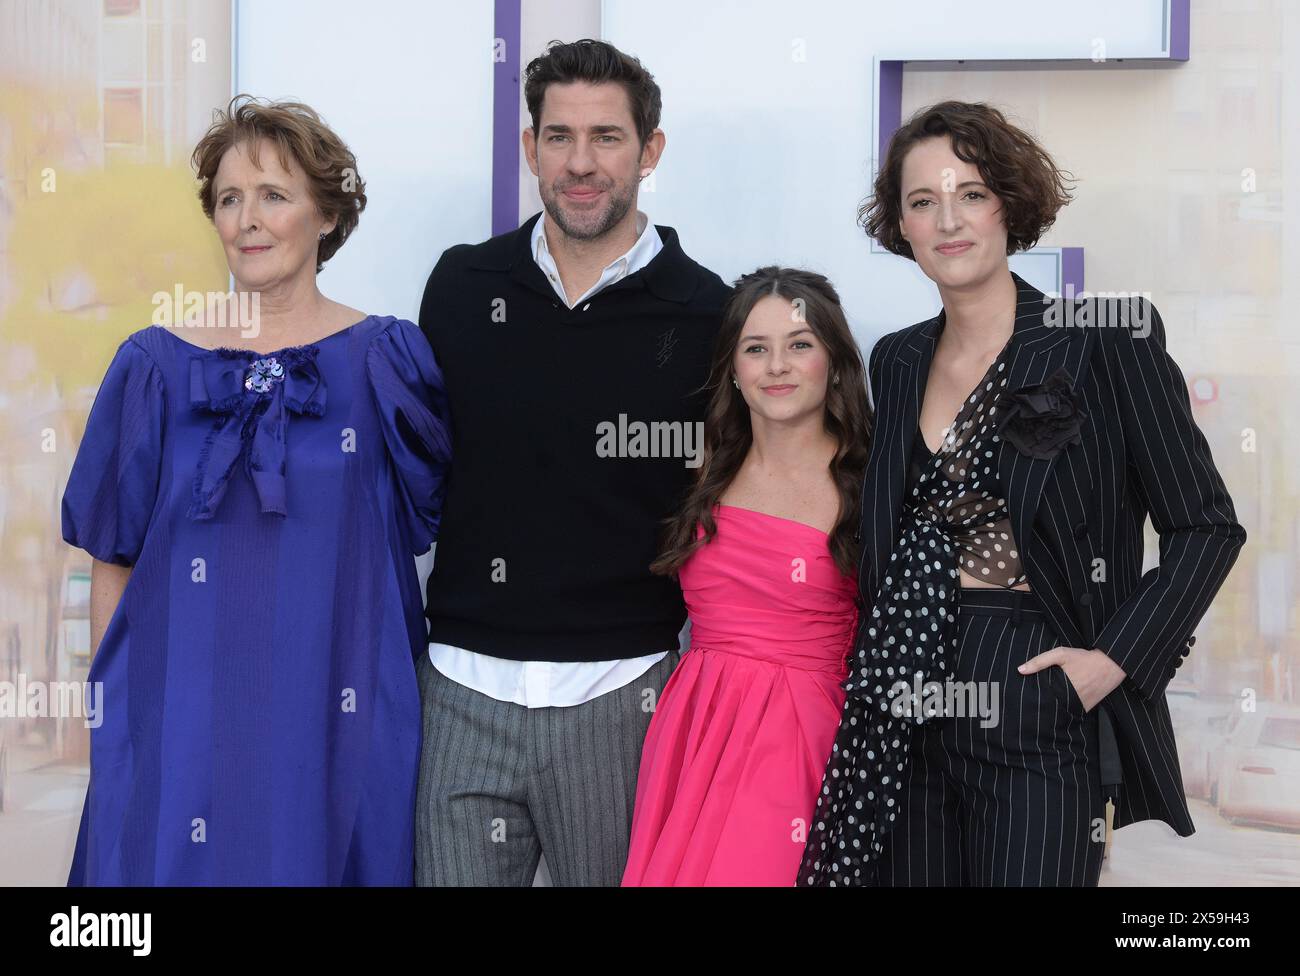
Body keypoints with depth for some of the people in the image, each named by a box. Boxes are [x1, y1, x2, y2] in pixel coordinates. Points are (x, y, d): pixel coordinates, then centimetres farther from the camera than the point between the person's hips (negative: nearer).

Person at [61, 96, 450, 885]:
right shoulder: (156, 367, 2)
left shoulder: (386, 360, -1)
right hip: (182, 722, 1)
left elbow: (428, 522, 7)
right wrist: (116, 711, 1)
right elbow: (113, 560, 5)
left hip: (341, 726, 0)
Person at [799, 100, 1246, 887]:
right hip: (904, 718, 5)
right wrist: (878, 666, 8)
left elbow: (1207, 527, -4)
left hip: (1036, 707, -4)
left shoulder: (1105, 344, -6)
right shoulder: (898, 362, 10)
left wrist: (1114, 660, -12)